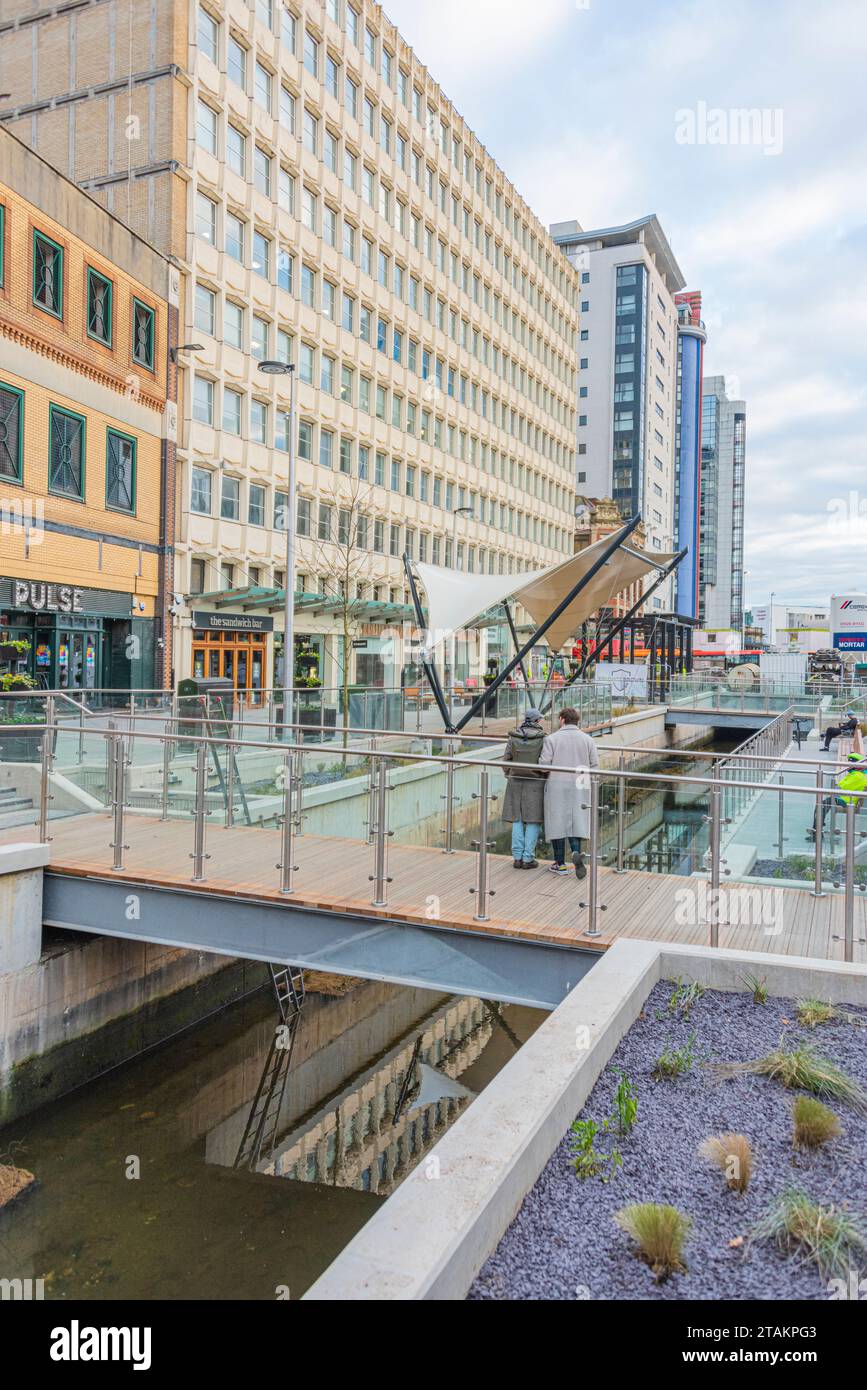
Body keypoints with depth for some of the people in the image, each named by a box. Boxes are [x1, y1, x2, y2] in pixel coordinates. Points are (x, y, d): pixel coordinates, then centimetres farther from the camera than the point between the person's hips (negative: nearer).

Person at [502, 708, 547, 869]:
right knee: (533, 821, 5)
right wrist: (546, 779, 5)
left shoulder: (513, 737, 0)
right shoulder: (542, 738, -9)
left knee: (517, 819, 10)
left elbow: (507, 759, 2)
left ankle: (517, 857, 12)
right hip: (535, 783, -3)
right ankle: (528, 858, 6)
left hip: (516, 781, 3)